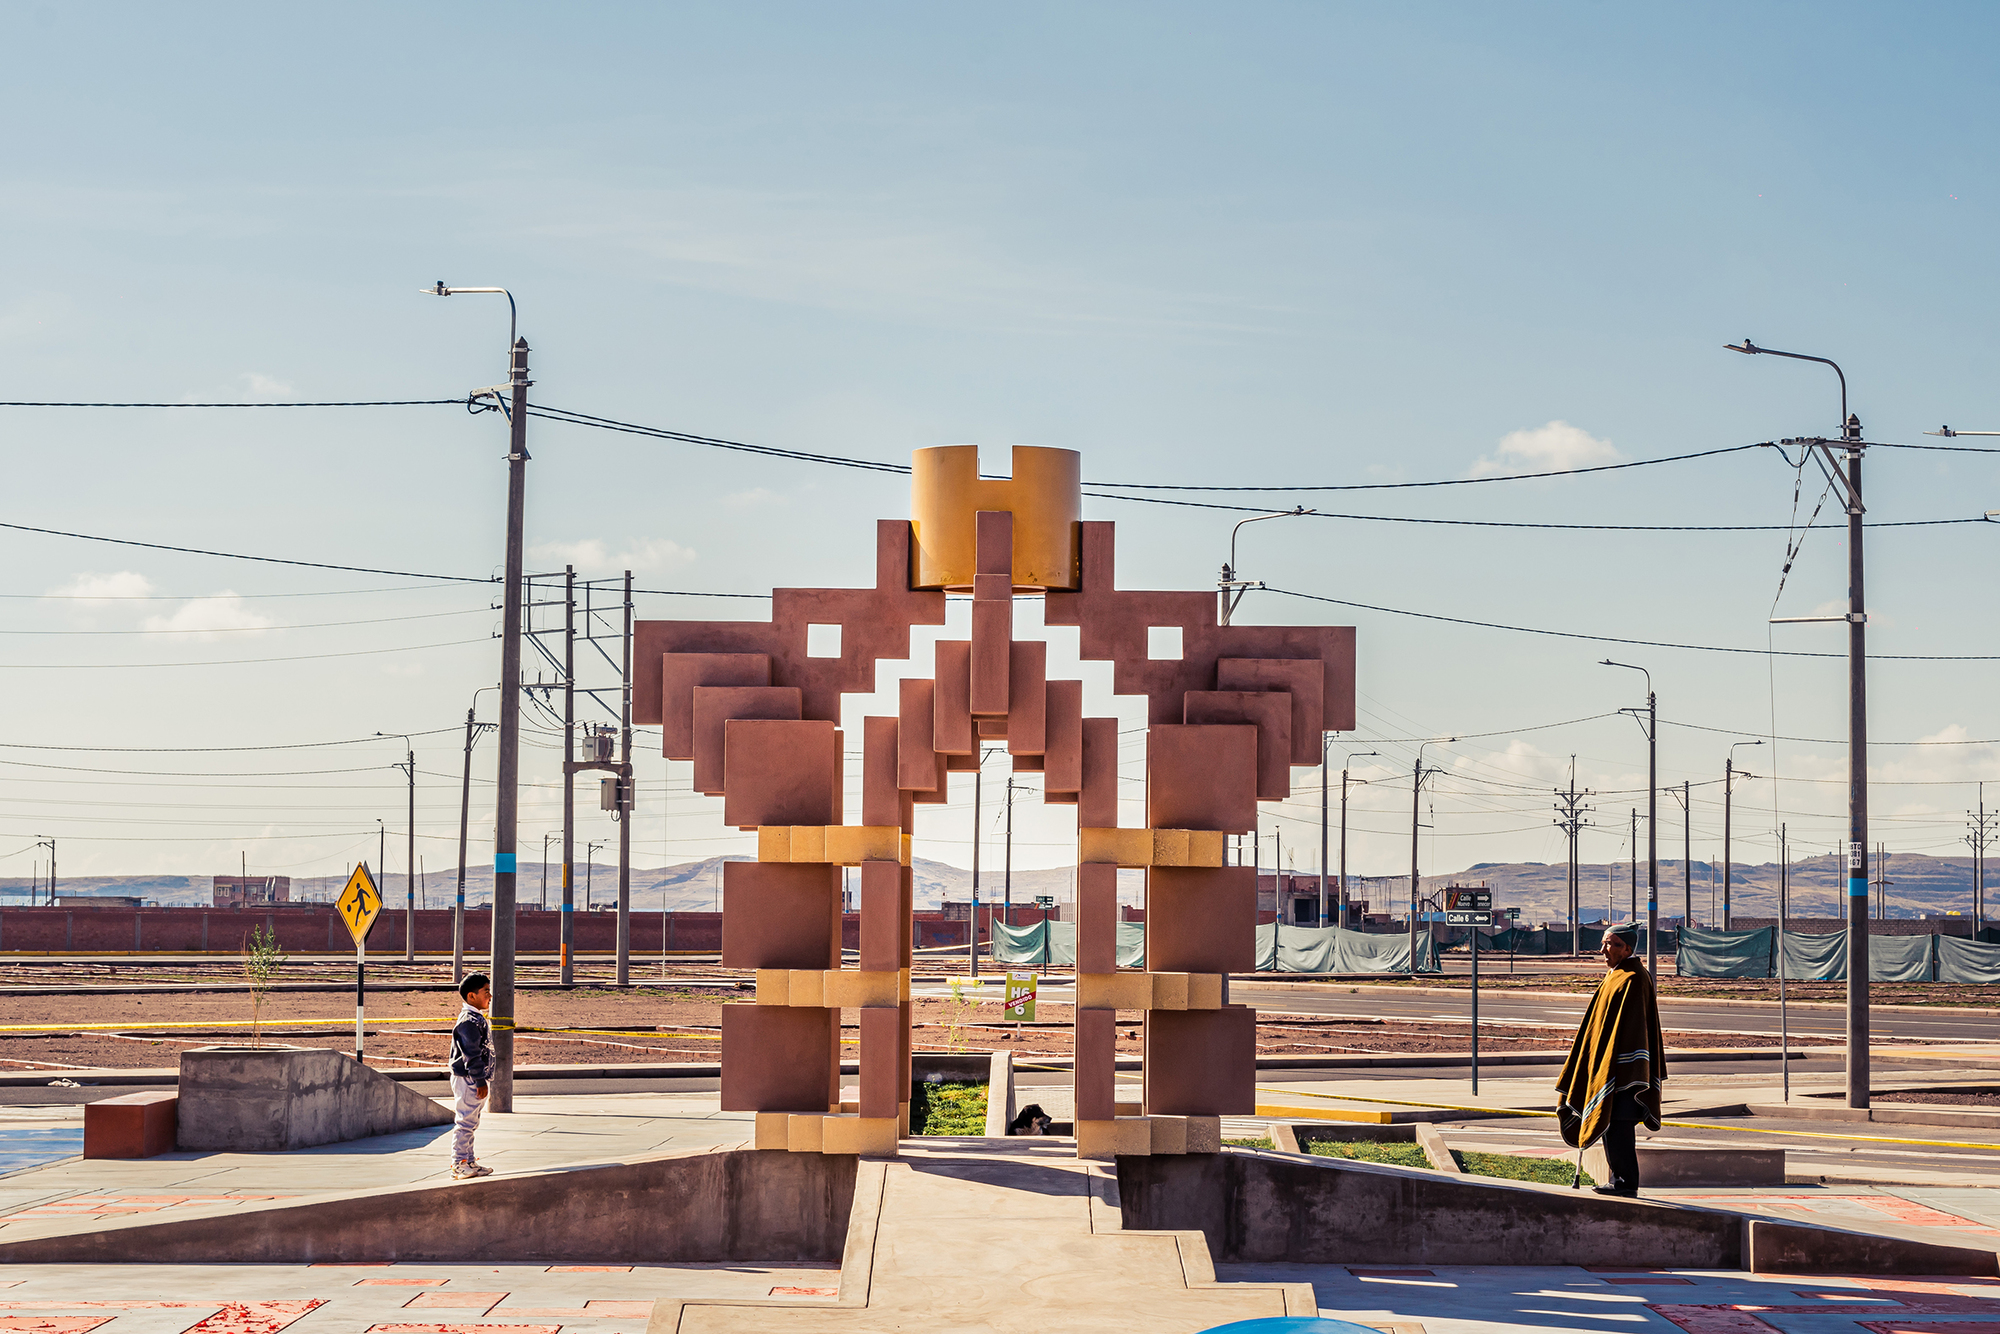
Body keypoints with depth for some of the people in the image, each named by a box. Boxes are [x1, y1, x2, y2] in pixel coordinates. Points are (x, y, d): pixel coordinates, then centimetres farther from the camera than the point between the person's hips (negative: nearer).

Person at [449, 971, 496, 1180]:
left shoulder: (477, 1019, 15)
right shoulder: (468, 1021, -18)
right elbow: (472, 1054, -21)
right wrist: (480, 1081, -21)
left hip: (474, 1080, 11)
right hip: (467, 1079, -11)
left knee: (471, 1123, 15)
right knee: (465, 1121, -7)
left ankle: (470, 1162, 22)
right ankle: (459, 1164, -4)